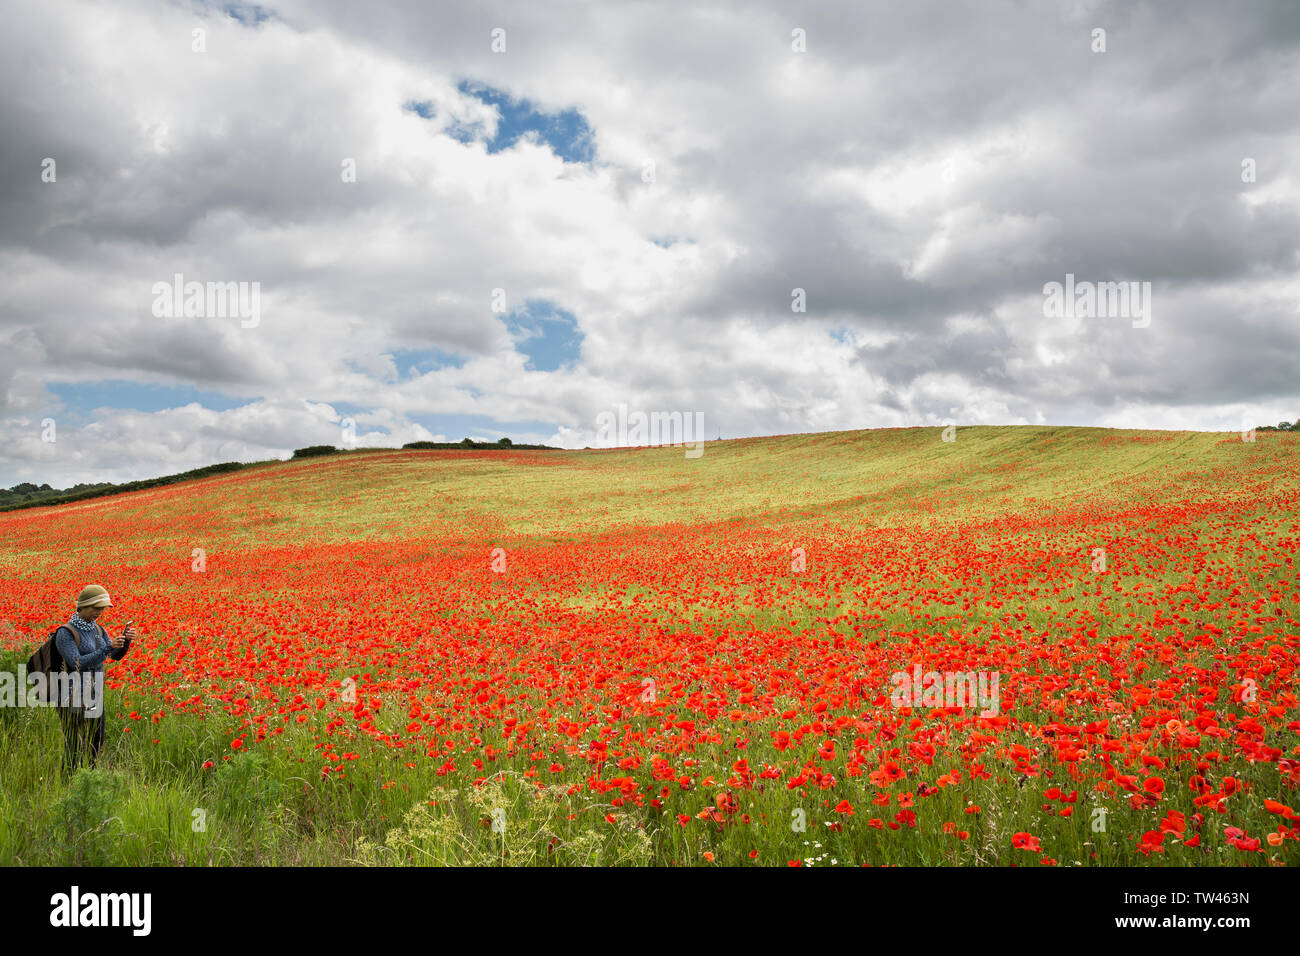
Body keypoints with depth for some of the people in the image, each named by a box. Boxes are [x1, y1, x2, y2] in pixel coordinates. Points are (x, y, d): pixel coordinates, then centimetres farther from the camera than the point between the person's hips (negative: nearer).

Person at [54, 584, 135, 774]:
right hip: (74, 698, -7)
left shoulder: (98, 629, 9)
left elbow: (116, 656, 7)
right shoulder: (66, 633, -12)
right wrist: (108, 647, -27)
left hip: (96, 697, 7)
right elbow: (78, 663, -22)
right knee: (74, 750, -3)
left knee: (96, 747, 13)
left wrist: (126, 641, -13)